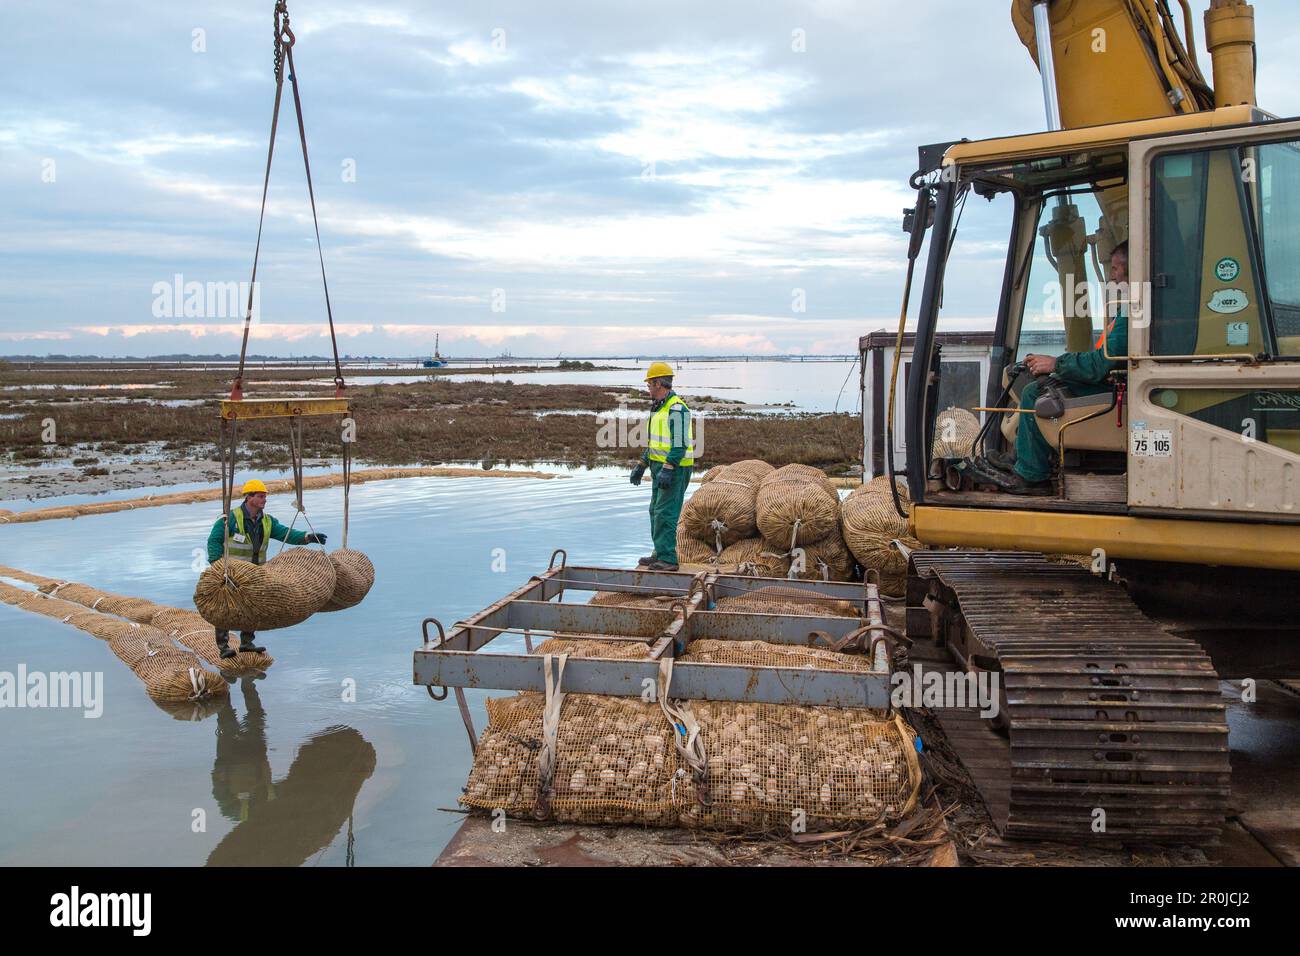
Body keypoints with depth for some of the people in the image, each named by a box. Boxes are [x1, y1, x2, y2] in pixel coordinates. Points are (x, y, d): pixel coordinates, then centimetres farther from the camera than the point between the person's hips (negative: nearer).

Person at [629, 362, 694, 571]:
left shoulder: (676, 409, -17)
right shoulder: (659, 407, 16)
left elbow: (680, 444, -23)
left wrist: (667, 469, -28)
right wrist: (641, 465, 23)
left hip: (675, 469, -10)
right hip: (660, 467, 10)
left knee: (665, 513, -11)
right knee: (656, 511, 14)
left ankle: (668, 559, -9)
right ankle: (661, 554, 22)